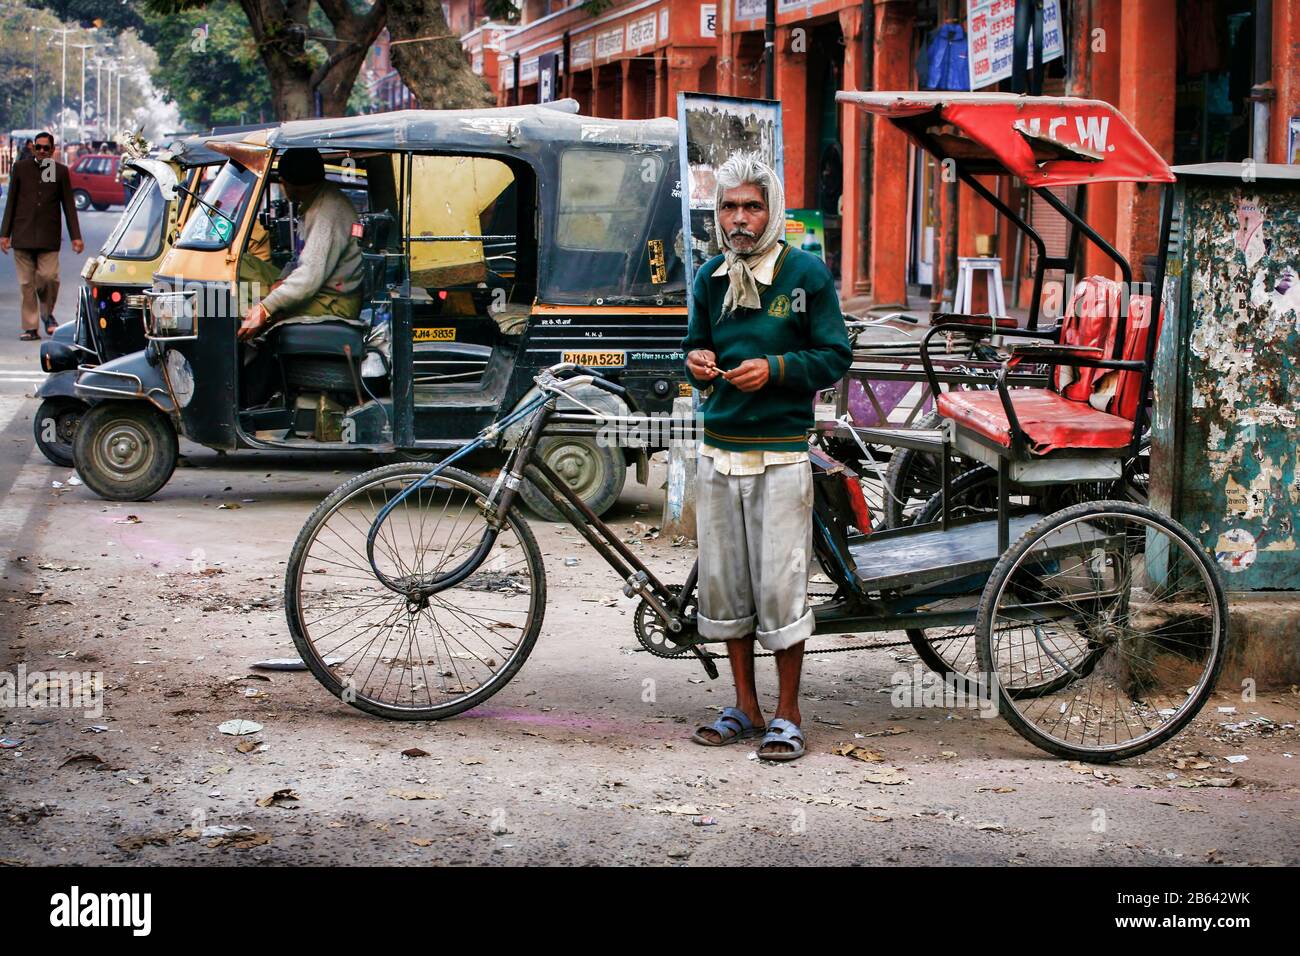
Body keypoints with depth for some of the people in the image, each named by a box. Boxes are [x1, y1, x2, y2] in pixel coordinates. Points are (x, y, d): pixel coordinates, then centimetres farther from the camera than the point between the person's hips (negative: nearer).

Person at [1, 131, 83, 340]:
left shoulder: (60, 171, 6)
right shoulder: (20, 168, 7)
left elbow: (68, 205, 9)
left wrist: (76, 236, 4)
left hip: (49, 236, -1)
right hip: (23, 235, 1)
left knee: (48, 277, -13)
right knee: (27, 283, 0)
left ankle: (47, 314, 14)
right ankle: (30, 327, 6)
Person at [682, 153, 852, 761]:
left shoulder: (806, 273, -3)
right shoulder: (711, 277, 10)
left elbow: (836, 357, -2)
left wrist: (774, 369, -16)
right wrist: (697, 362, -2)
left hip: (780, 452, -5)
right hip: (719, 449, 5)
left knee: (780, 584, -5)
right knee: (721, 581, 7)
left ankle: (787, 713, 7)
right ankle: (744, 706, 20)